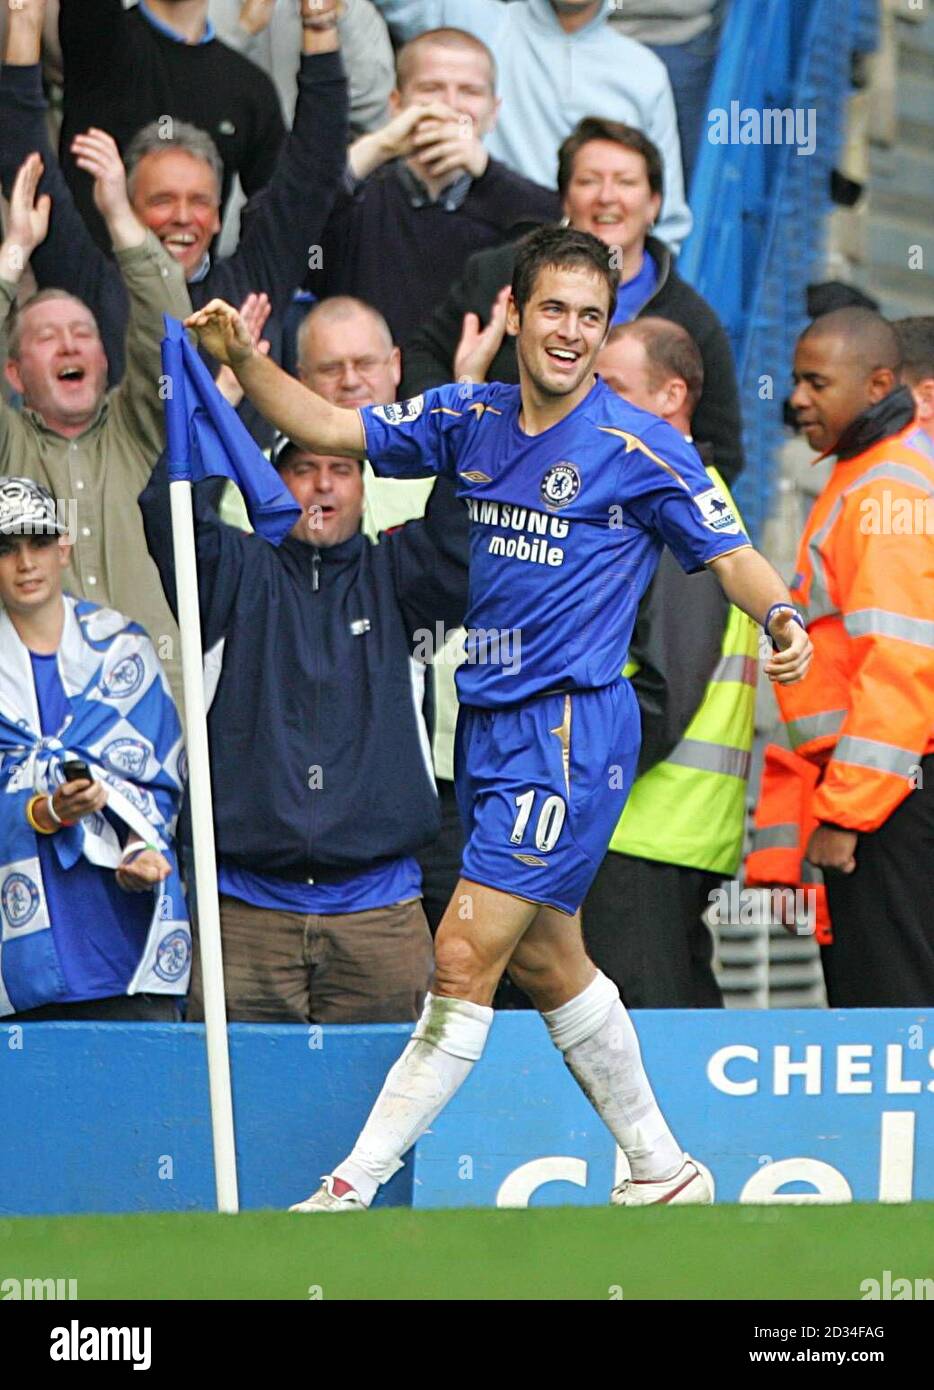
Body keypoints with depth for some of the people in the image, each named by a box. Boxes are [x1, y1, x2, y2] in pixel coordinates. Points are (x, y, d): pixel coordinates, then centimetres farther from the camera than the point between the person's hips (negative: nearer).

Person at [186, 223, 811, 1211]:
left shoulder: (640, 448, -9)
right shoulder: (471, 421, 6)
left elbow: (731, 555, -5)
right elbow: (329, 428, 9)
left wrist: (781, 617, -25)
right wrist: (243, 361, -7)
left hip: (573, 729, -8)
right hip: (491, 723, 8)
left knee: (465, 955, -12)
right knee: (545, 962, 17)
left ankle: (354, 1186, -12)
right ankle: (661, 1172, 31)